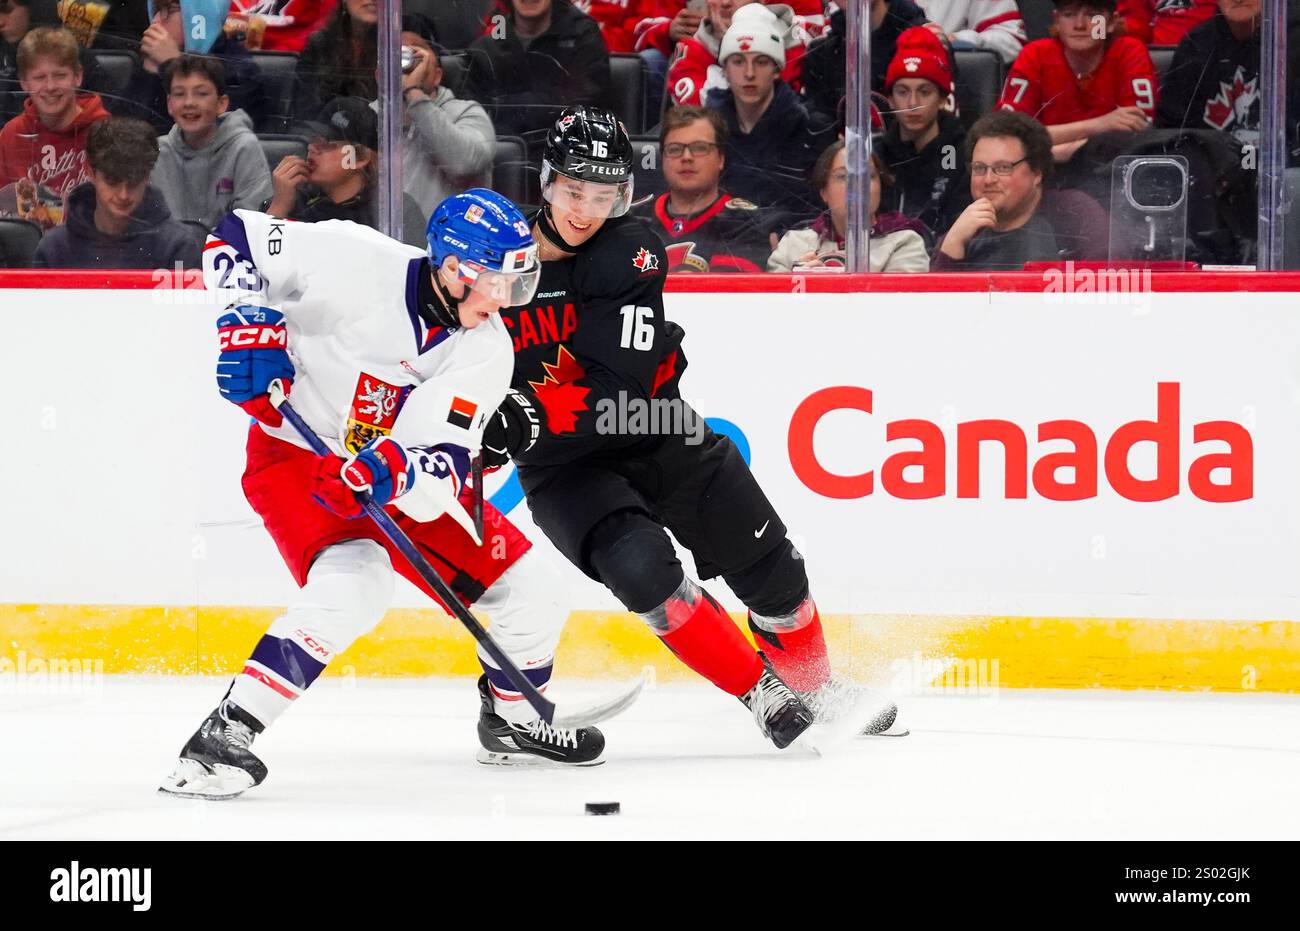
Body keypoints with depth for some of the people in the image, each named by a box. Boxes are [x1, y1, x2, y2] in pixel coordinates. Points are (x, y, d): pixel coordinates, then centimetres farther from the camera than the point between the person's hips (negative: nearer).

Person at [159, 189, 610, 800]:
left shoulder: (486, 351, -13)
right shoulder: (355, 262, -24)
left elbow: (445, 468, -22)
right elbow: (234, 238, -13)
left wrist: (389, 471, -43)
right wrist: (250, 325, -26)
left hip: (400, 477, 5)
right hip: (296, 453, -5)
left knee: (527, 588, 2)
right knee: (353, 583, -33)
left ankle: (511, 722, 32)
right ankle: (223, 736, -29)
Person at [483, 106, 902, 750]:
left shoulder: (630, 251, -15)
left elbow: (619, 388, -26)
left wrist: (530, 415, -39)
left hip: (654, 436, 1)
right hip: (561, 465, -1)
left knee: (765, 560, 6)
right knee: (639, 565, -28)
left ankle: (816, 689, 34)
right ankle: (763, 696, -15)